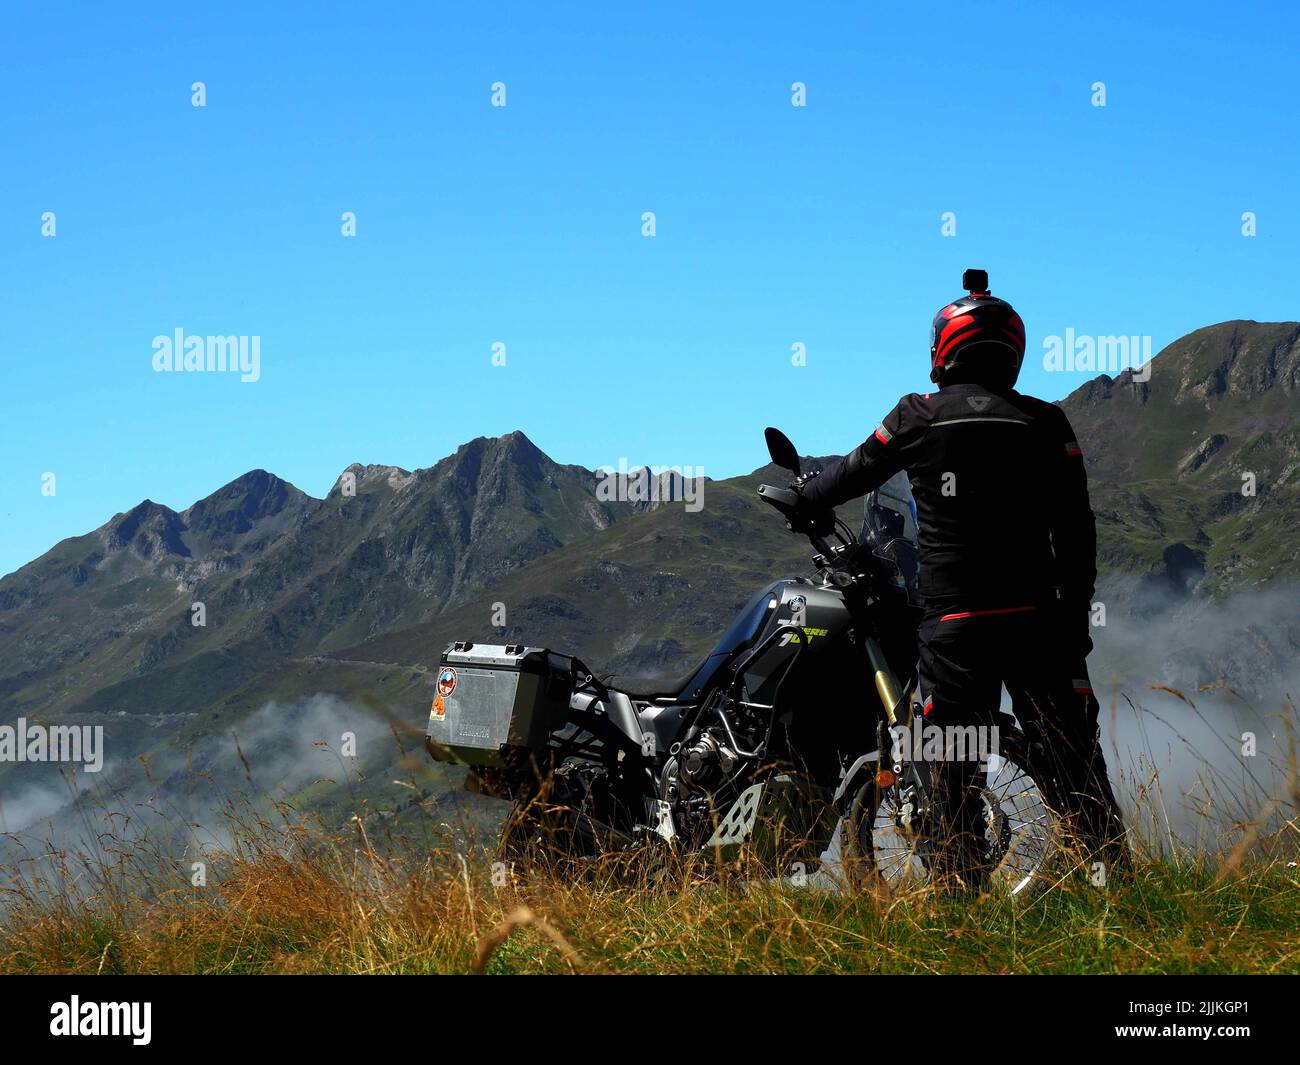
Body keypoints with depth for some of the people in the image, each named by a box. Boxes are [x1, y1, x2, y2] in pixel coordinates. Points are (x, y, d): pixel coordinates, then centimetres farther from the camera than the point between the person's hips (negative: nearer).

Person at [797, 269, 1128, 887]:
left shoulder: (917, 418, 0)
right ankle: (1116, 876, 2)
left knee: (955, 772, 4)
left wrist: (803, 498, 36)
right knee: (1072, 757, 4)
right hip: (1038, 619, 1)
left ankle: (962, 889, 4)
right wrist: (1076, 618, 11)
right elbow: (1076, 533, 3)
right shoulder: (1047, 424, 3)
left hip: (952, 621, -1)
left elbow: (854, 472, 17)